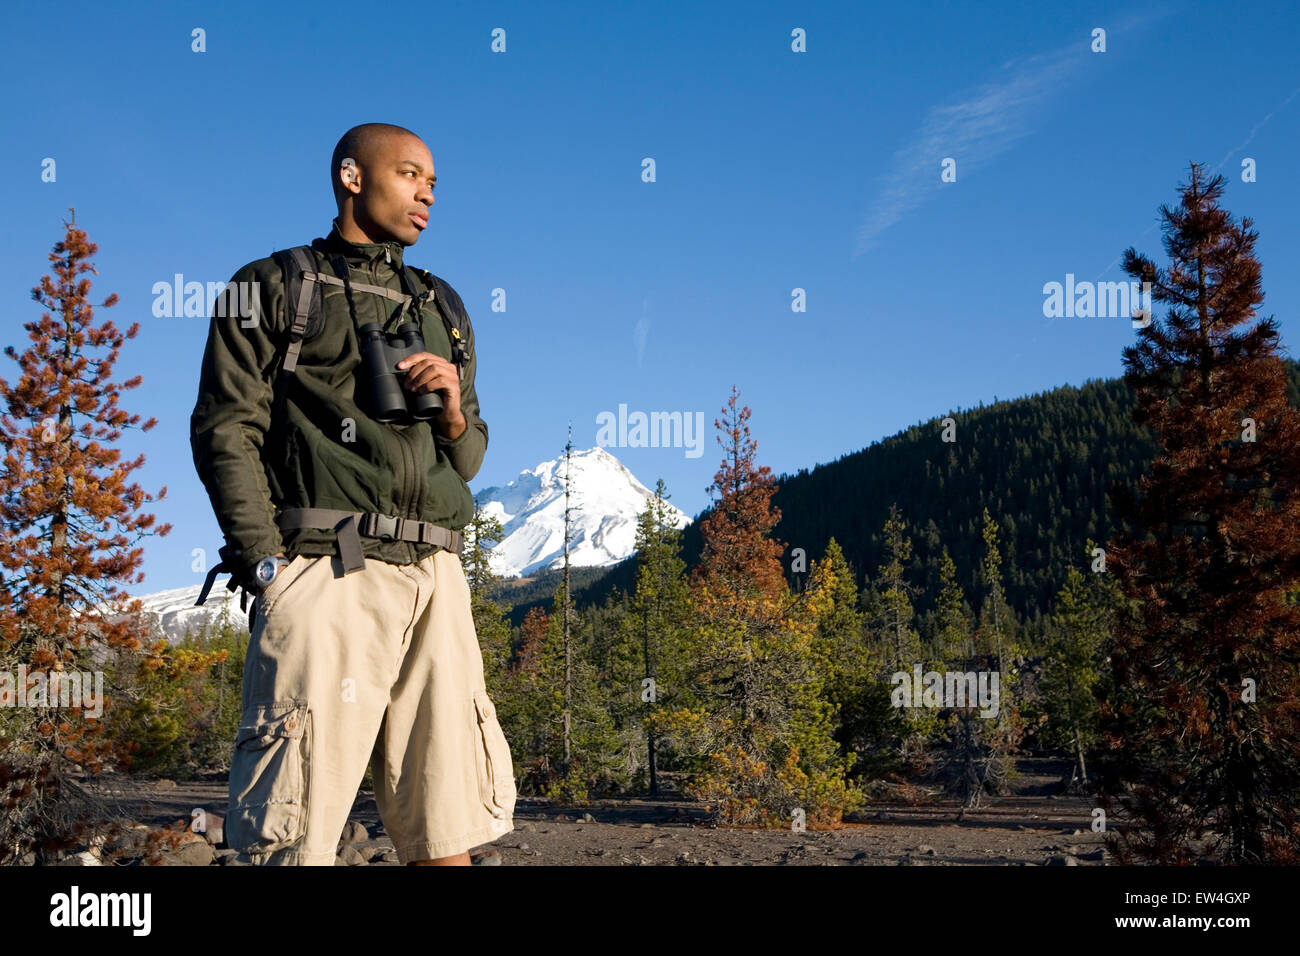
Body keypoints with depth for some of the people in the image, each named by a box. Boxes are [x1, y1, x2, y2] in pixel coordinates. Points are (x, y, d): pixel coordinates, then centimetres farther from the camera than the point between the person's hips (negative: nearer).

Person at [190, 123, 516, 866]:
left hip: (434, 581, 5)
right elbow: (225, 432, 0)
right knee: (296, 838, -8)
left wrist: (454, 410, 2)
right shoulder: (272, 289, 11)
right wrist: (269, 568, -11)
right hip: (327, 577, -5)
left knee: (448, 832, 1)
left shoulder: (442, 308, 25)